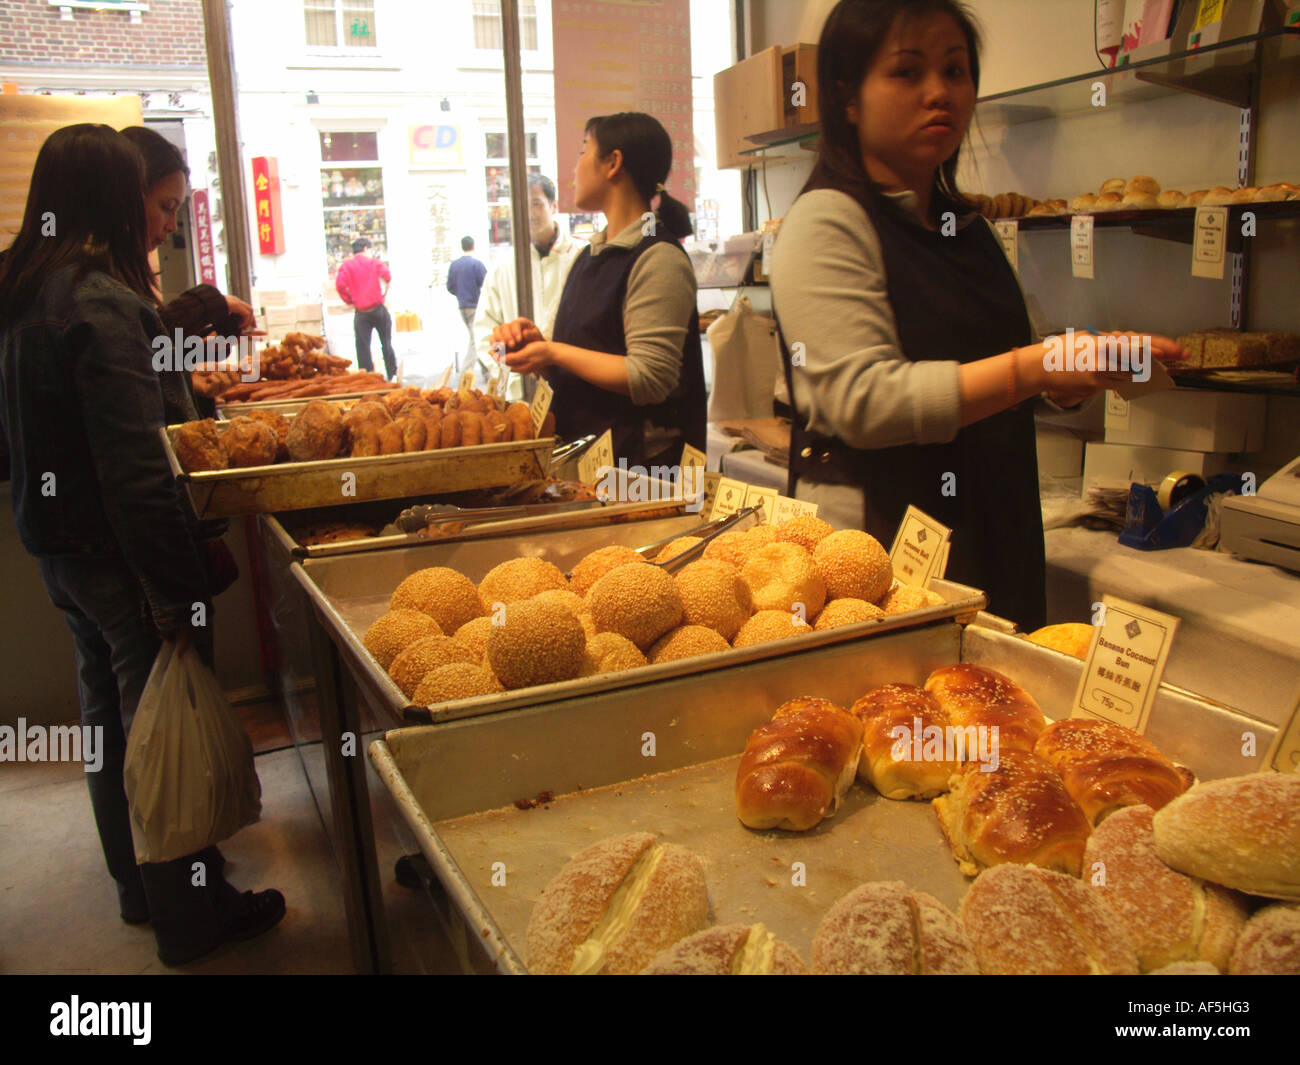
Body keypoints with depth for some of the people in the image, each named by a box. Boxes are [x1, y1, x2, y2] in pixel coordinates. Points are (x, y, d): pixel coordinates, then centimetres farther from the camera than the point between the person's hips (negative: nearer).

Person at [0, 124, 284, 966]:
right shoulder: (102, 302, -21)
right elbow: (134, 467, -25)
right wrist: (175, 589, -22)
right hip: (112, 549, -9)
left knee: (109, 715, 20)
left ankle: (139, 885, 39)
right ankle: (191, 913, 21)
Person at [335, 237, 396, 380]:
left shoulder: (346, 265, 2)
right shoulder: (374, 262, 2)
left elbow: (340, 284, -12)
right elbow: (387, 276, -15)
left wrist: (349, 301, 0)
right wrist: (384, 293, 2)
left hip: (361, 313, 0)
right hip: (379, 309, 0)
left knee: (363, 347, 3)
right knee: (387, 344, 10)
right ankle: (392, 376, 13)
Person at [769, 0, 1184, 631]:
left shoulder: (967, 228, 15)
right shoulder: (826, 224, -9)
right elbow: (864, 401, -21)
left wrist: (1093, 366, 7)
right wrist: (1034, 367, -23)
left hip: (995, 539, 7)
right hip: (874, 537, -7)